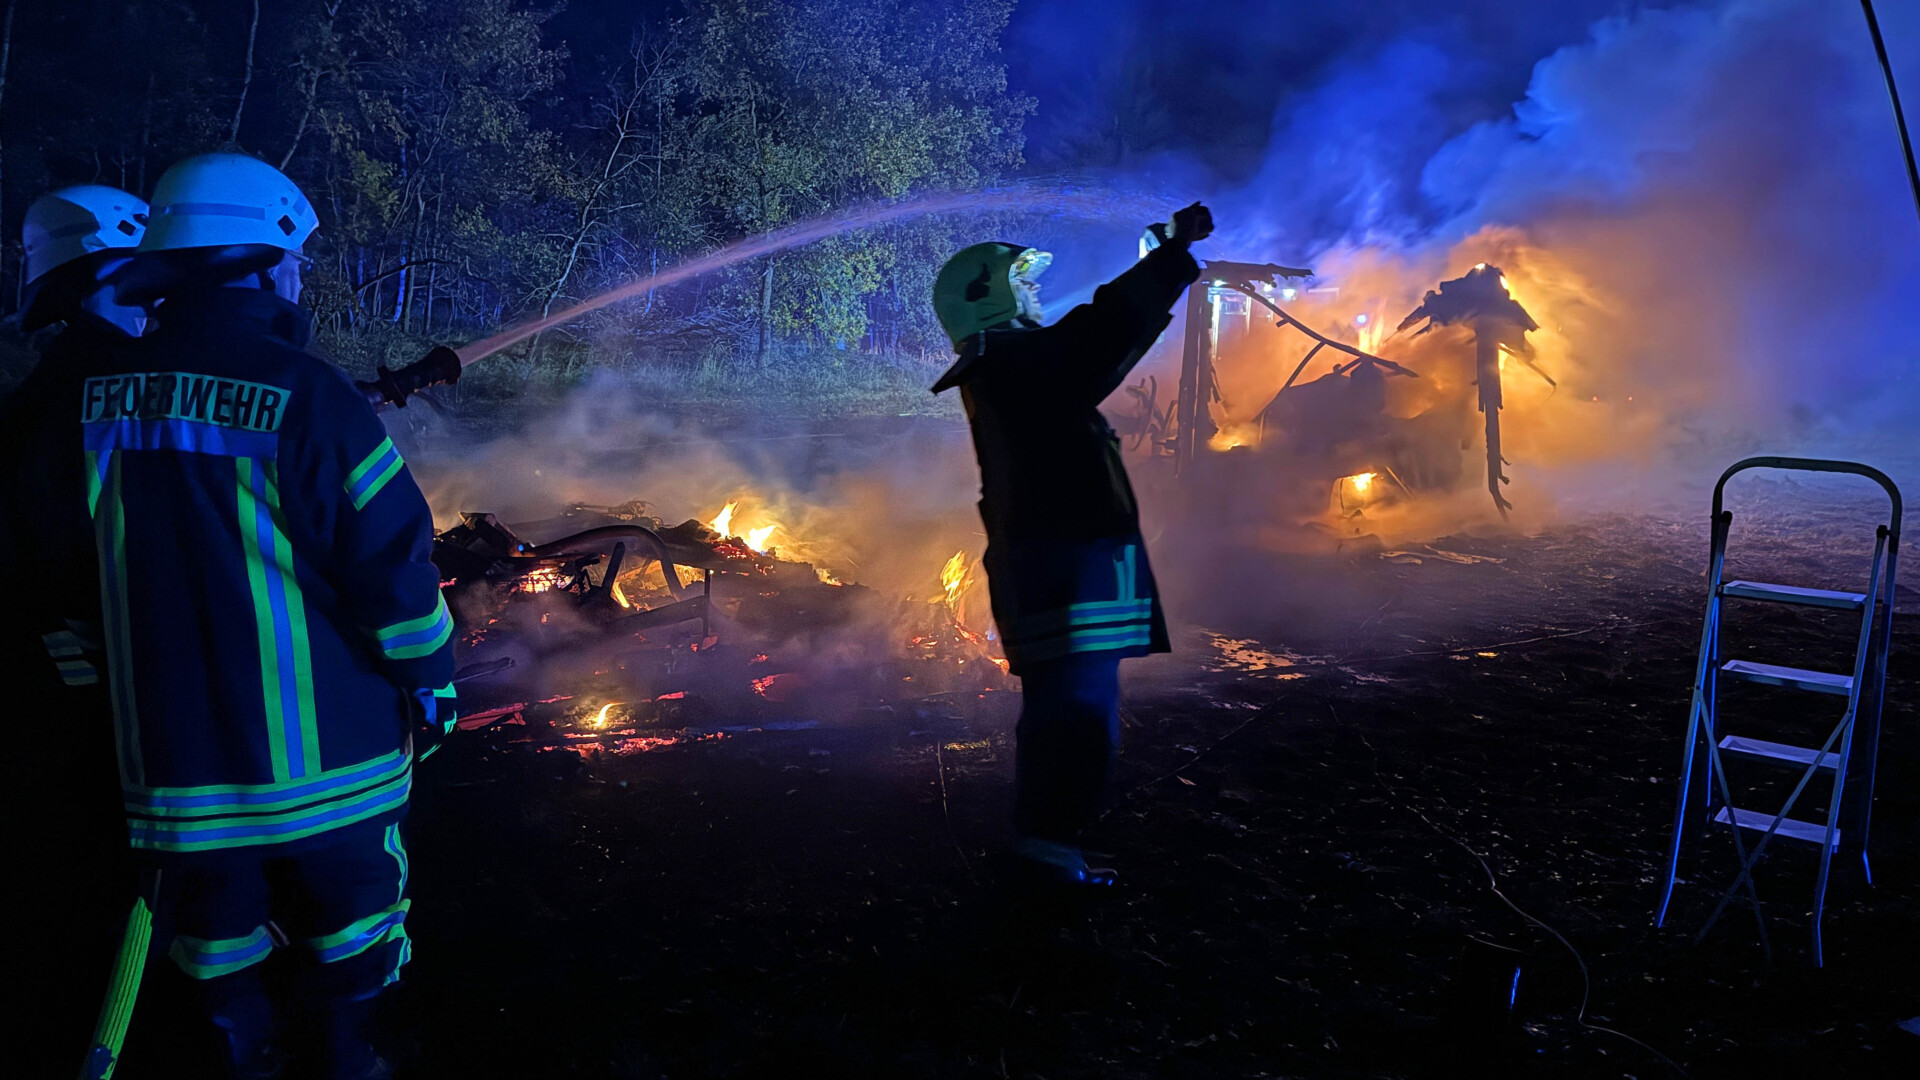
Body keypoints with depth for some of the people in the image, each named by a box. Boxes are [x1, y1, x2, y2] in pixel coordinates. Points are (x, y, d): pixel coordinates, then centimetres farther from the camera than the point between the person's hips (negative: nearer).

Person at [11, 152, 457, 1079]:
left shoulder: (95, 394, -2)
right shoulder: (306, 393, -18)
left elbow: (56, 553, 8)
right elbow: (390, 562, -16)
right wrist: (431, 684, -3)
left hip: (169, 749, 5)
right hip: (323, 753, -4)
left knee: (219, 946, 22)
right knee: (344, 932, 18)